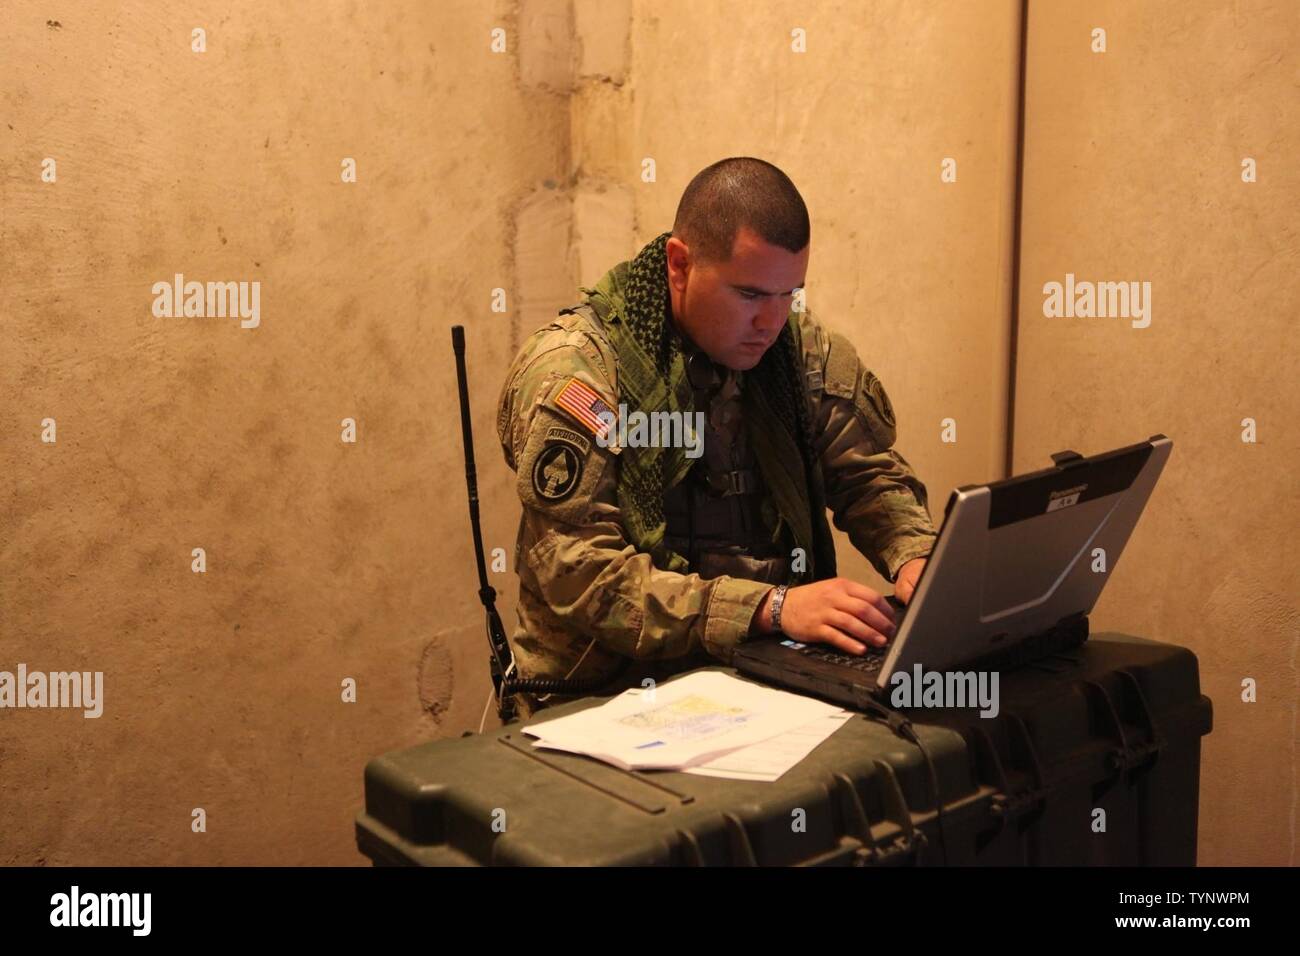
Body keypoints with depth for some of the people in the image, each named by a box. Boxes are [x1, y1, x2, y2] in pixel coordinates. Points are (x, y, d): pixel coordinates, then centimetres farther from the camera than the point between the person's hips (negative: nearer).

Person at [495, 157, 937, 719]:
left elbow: (870, 475, 12)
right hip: (612, 691, -5)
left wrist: (914, 557, -11)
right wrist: (772, 607, -30)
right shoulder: (573, 372, -15)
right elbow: (583, 578, -22)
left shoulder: (803, 349, 4)